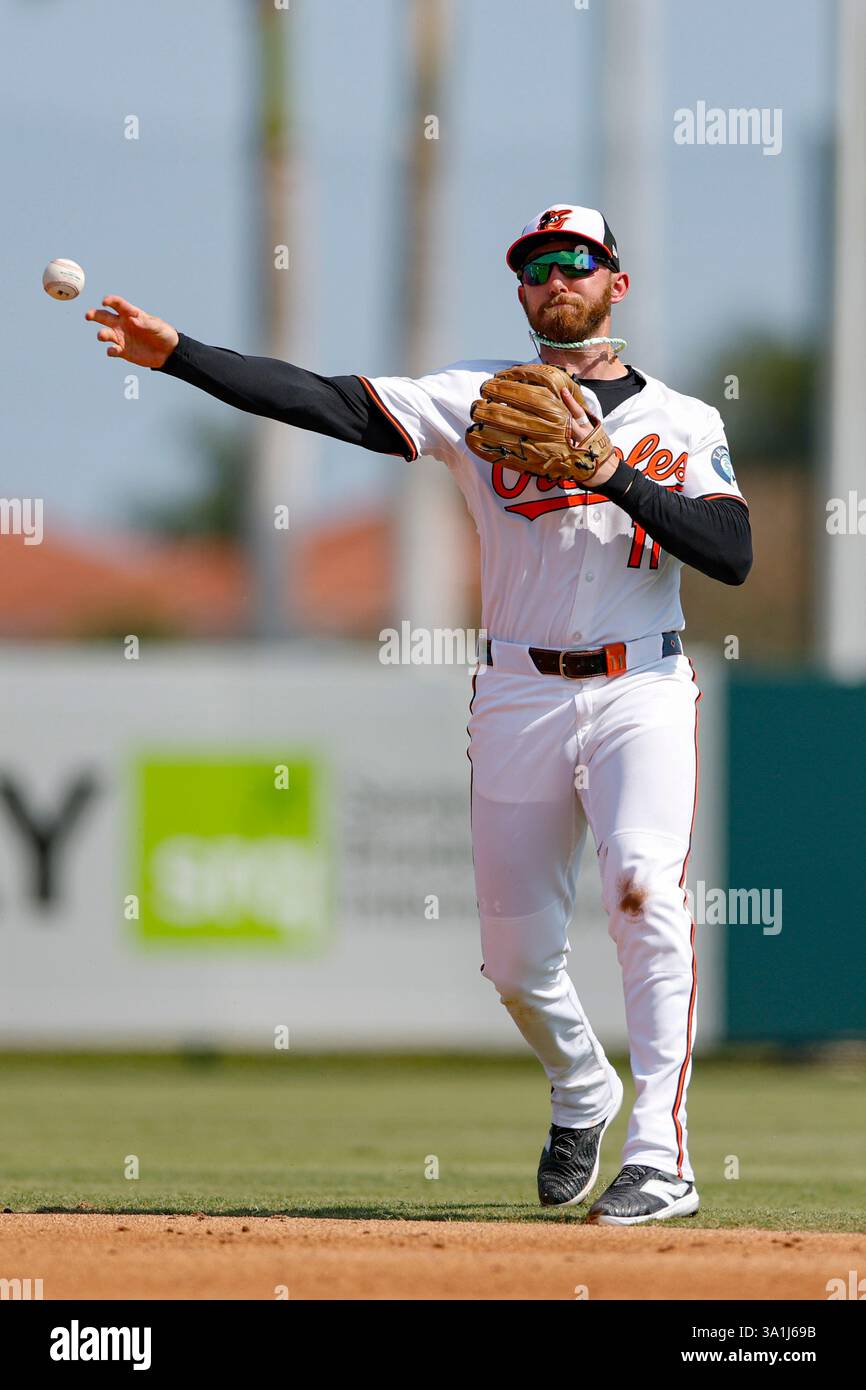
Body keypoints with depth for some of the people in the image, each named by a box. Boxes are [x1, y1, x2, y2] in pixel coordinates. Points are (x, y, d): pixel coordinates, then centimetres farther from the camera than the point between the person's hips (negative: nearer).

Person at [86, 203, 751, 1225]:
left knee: (645, 890, -25)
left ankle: (659, 1158, -25)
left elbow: (733, 556, -8)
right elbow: (333, 405, -5)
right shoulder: (480, 398, 7)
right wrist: (179, 356, -16)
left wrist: (611, 475, -17)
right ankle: (580, 1095, 36)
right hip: (520, 696, 2)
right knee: (516, 956, 4)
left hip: (642, 692, -2)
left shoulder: (683, 421, 6)